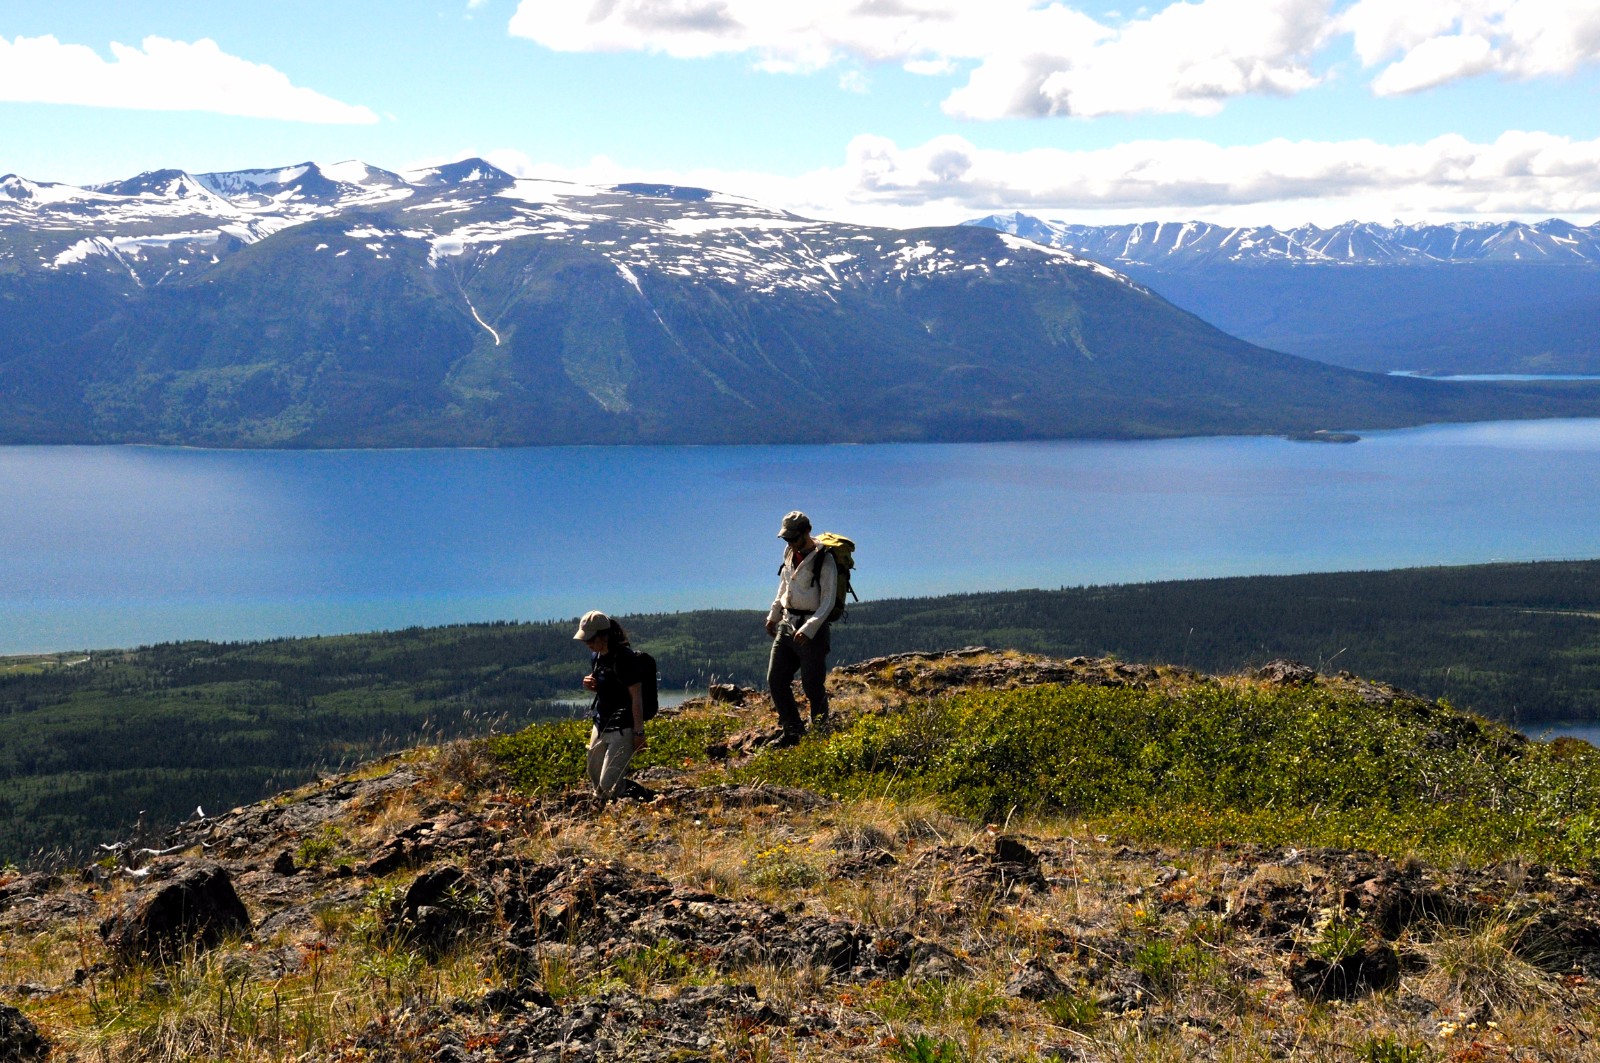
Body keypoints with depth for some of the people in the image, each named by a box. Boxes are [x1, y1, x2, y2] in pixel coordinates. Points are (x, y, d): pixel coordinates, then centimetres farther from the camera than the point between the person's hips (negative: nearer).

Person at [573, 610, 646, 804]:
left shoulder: (623, 657, -18)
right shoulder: (596, 657, 7)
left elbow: (636, 695, -18)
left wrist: (639, 732, -19)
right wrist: (589, 684, -1)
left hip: (622, 728, -9)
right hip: (600, 724, 9)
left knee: (609, 784, -12)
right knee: (595, 778, 16)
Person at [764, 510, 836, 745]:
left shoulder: (824, 560, -12)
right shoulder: (789, 554, 9)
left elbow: (828, 602, -15)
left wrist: (808, 629, -23)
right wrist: (773, 616, 18)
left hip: (812, 630, -7)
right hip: (786, 625, 7)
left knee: (812, 685, -3)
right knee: (775, 680, 3)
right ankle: (792, 731, 12)